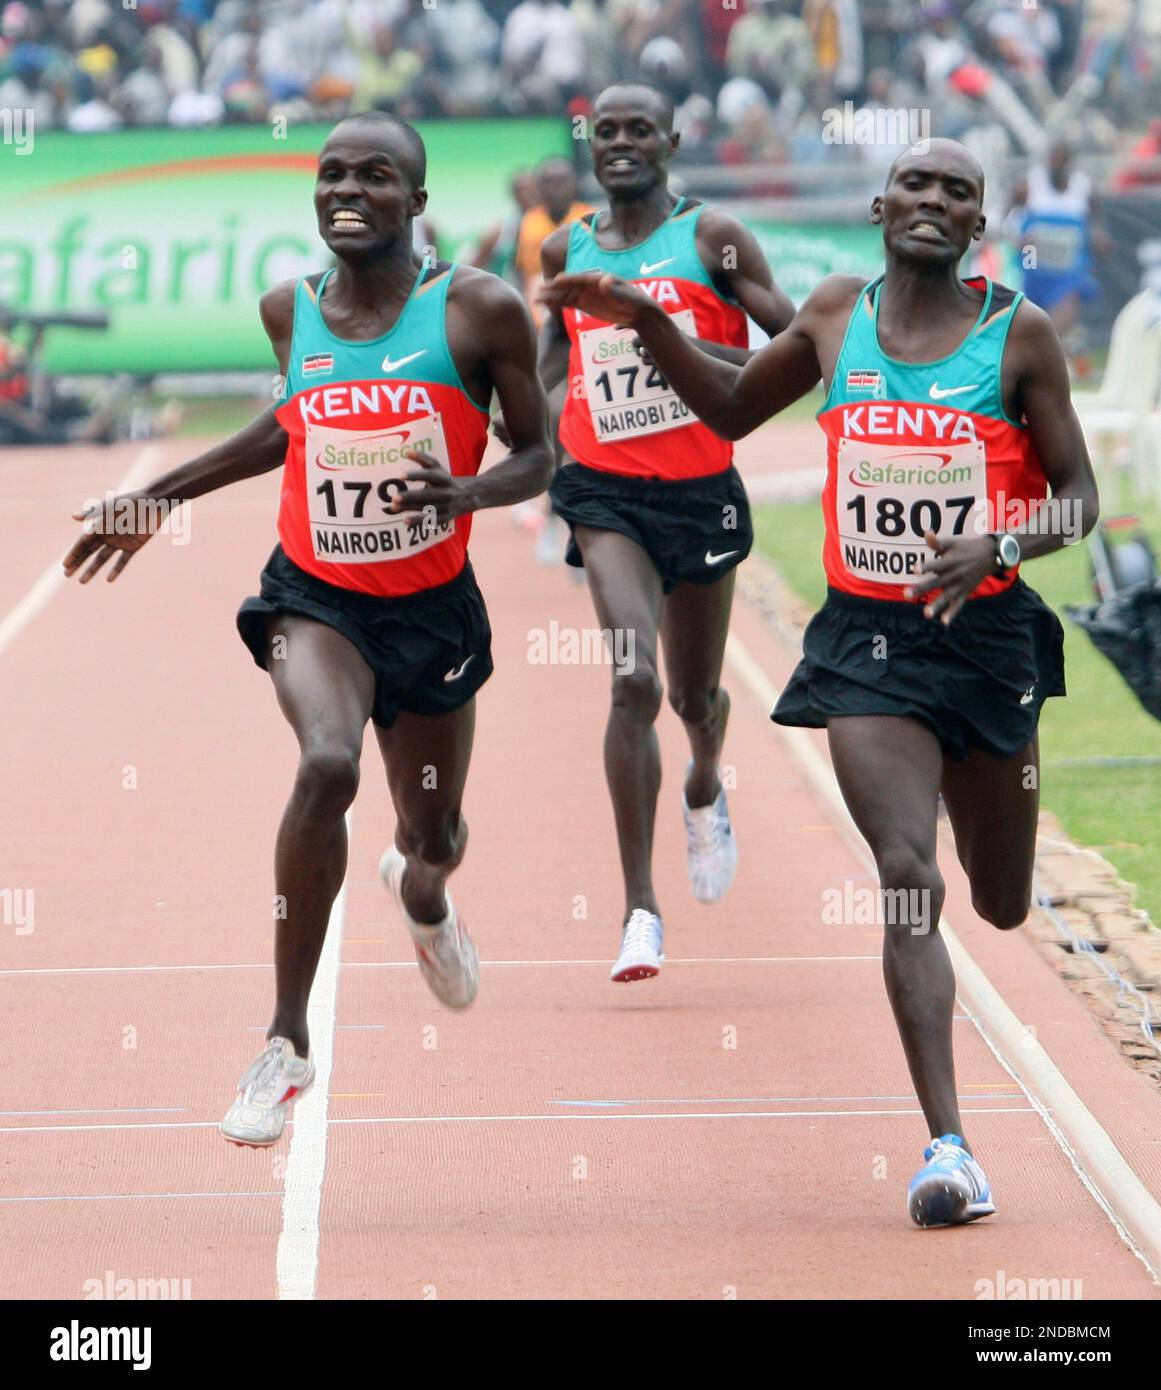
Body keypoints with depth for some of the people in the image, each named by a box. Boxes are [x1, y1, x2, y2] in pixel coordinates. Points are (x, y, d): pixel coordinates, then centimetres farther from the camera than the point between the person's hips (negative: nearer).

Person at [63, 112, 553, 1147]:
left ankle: (422, 895, 60)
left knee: (434, 841, 16)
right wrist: (158, 499, 22)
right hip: (314, 598, 0)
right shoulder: (291, 311, -1)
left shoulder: (479, 311, -12)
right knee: (328, 765, -31)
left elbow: (537, 455, -5)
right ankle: (288, 1038, -22)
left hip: (432, 608, 0)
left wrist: (467, 493, -26)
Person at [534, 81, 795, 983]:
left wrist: (698, 351, -21)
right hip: (606, 492, 0)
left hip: (701, 491, 0)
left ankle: (705, 792, 55)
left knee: (694, 695, 16)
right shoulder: (567, 250, 6)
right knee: (634, 681, -20)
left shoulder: (712, 238, -4)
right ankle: (641, 909, -19)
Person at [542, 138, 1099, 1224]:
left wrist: (996, 547, -20)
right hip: (865, 637, 0)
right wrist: (649, 324, 7)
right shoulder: (837, 314, 4)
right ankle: (947, 1146, -20)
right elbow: (733, 410, 21)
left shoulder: (1018, 334, -3)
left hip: (987, 633, 0)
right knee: (906, 877, -16)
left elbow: (1078, 500, -1)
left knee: (1003, 906, 14)